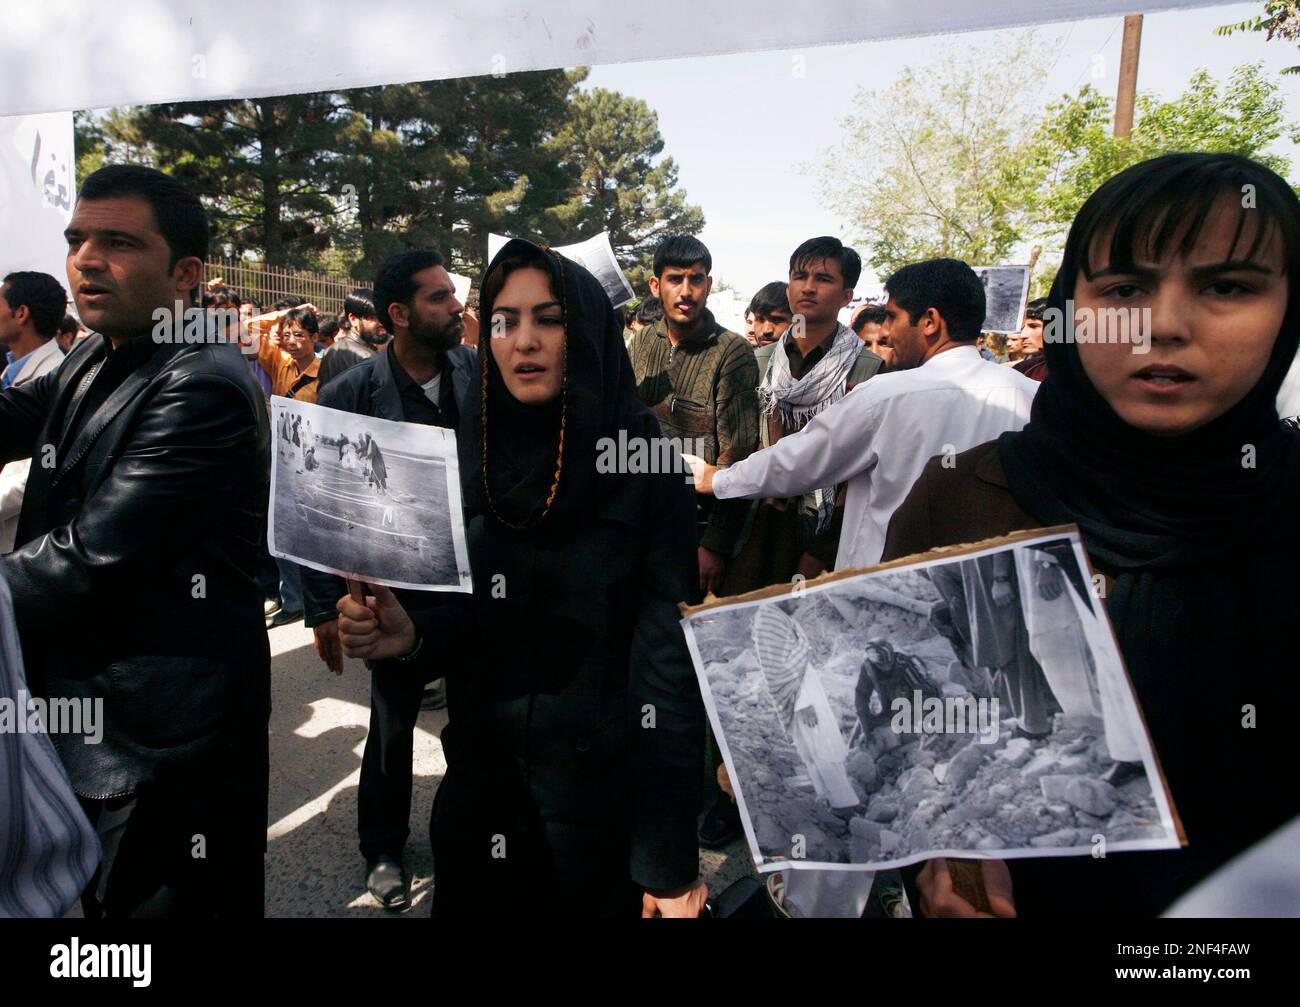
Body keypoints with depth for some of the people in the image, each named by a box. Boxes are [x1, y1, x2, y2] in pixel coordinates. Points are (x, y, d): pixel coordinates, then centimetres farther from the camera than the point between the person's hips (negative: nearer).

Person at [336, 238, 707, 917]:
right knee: (469, 903, 23)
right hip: (479, 783, 4)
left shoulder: (644, 466, -14)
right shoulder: (465, 458, -1)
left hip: (604, 787, -4)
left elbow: (670, 660, -17)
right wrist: (409, 637, -17)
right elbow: (462, 626, 6)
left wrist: (671, 860, -18)